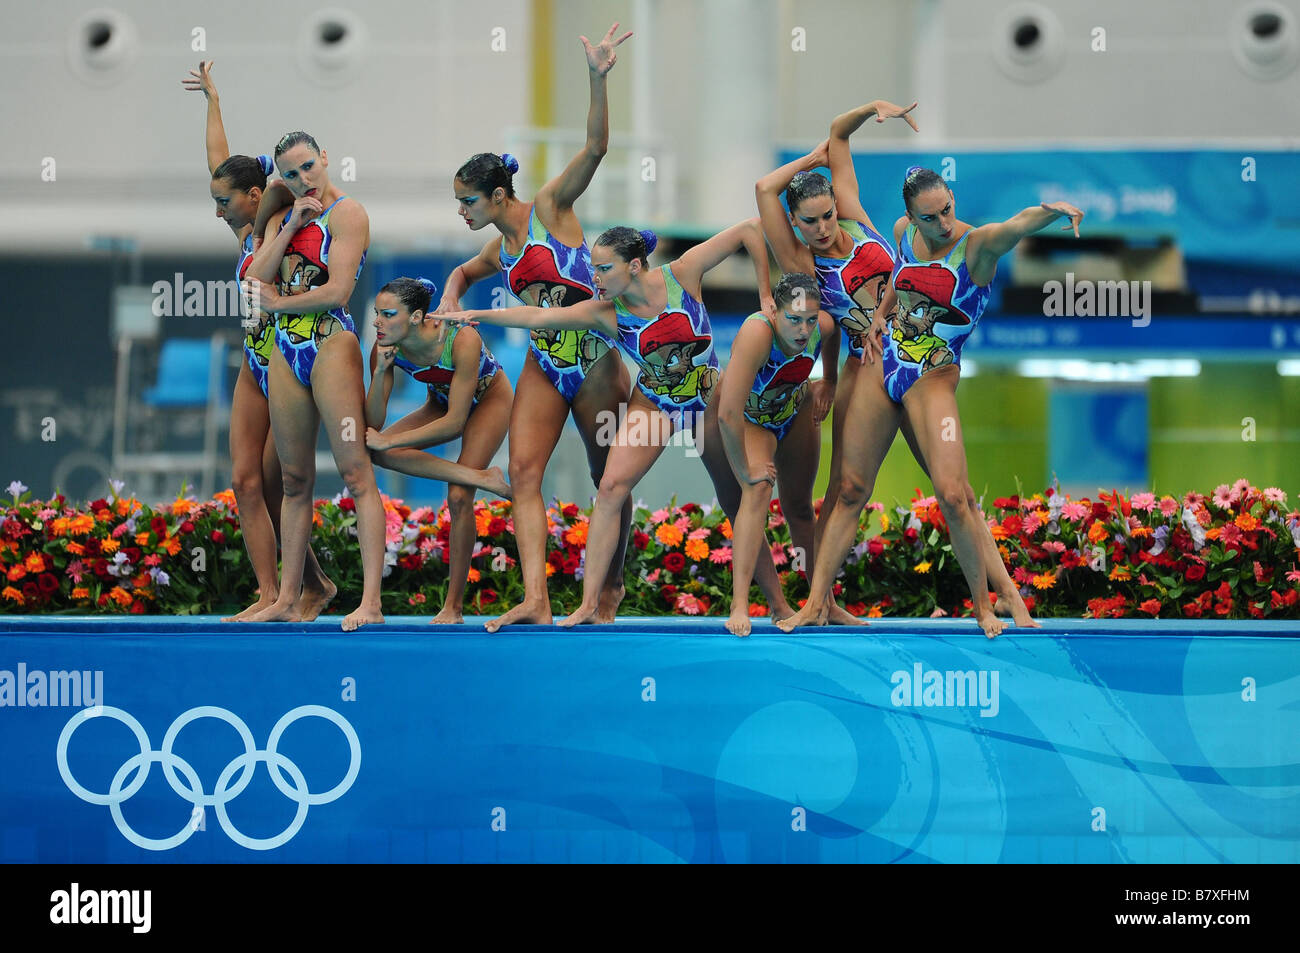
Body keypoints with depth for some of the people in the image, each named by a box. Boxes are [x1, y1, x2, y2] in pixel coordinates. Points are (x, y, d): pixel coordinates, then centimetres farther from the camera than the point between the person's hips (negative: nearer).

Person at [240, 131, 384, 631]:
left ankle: (371, 600, -18)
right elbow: (255, 281, 5)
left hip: (331, 343, -7)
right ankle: (286, 599, 13)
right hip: (286, 352, 7)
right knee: (295, 481, 10)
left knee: (356, 472, -11)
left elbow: (337, 291, -14)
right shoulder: (282, 219, 18)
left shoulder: (346, 213, -5)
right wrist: (291, 227, -2)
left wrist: (278, 304, -1)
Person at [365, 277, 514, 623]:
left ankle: (454, 606, -10)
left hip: (489, 399, -5)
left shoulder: (463, 341, -38)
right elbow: (374, 425, -23)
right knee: (377, 451, -22)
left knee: (458, 497, -20)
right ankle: (480, 476, -20)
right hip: (442, 401, 5)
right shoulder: (385, 348, -23)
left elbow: (454, 422, -35)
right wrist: (380, 372, -38)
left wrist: (389, 441, -36)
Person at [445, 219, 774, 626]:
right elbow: (540, 316, -22)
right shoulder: (606, 311, -16)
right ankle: (589, 603, -14)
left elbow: (750, 229, -16)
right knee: (612, 487, -15)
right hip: (653, 402, 1)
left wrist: (765, 295, -13)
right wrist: (476, 315, -30)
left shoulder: (683, 274, -21)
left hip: (709, 397, -1)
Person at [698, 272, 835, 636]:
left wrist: (828, 382, 2)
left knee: (800, 508, 16)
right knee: (757, 490, -27)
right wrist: (745, 471, -33)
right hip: (746, 420, -5)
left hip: (795, 412, 5)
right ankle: (739, 603, -31)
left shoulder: (824, 326, -26)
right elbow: (728, 415, -43)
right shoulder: (757, 333, -42)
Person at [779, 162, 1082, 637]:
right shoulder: (904, 233, 1)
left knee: (954, 495, -17)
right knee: (851, 491, 8)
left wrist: (1052, 210, -59)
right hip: (883, 366, 5)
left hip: (933, 380, -5)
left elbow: (1016, 225, -38)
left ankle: (986, 605, -3)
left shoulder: (976, 245, -15)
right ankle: (815, 603, 14)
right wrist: (880, 314, 10)